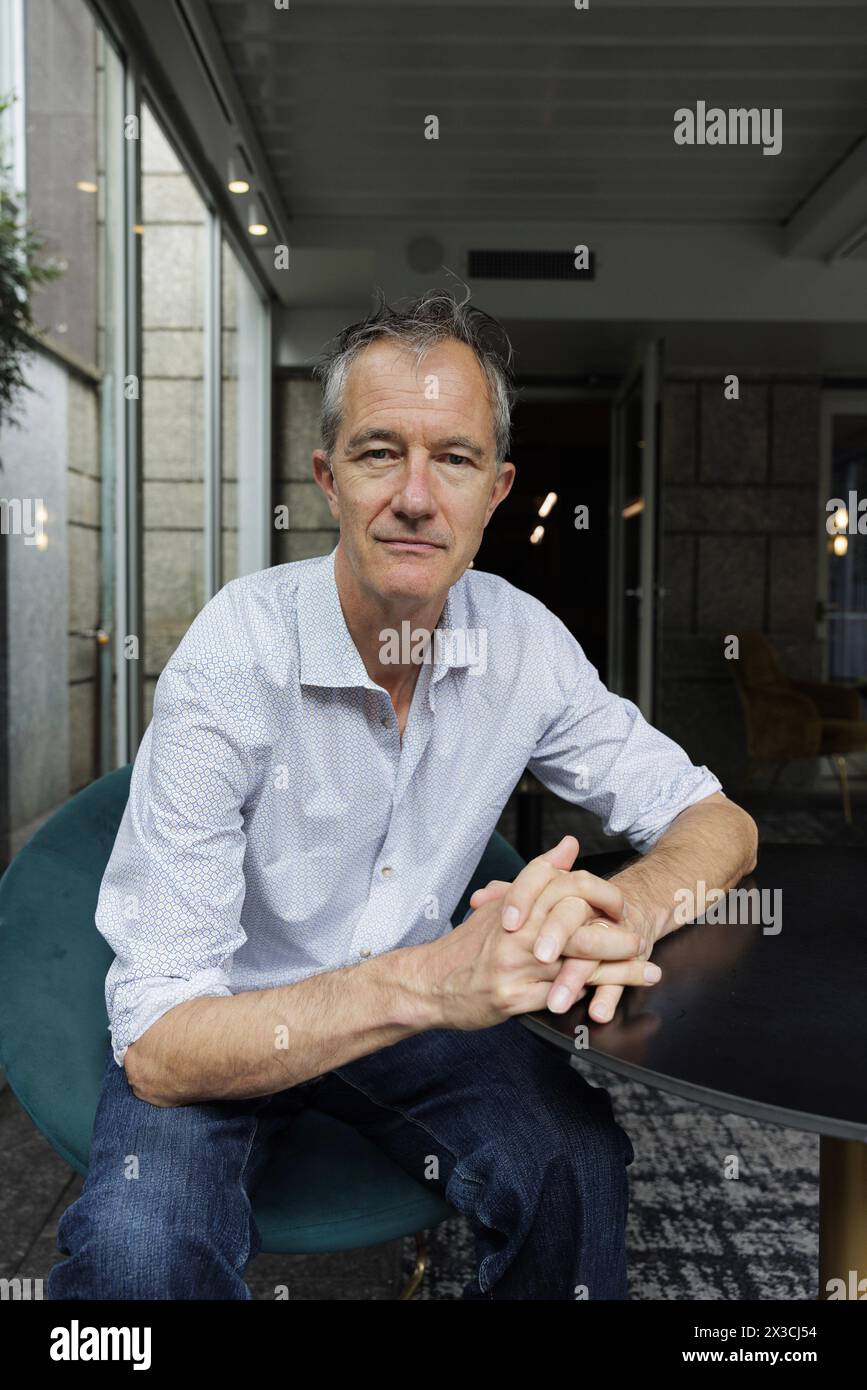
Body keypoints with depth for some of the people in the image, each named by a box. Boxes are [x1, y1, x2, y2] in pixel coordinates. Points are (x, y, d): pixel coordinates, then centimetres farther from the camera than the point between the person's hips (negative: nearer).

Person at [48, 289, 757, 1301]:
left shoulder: (521, 640, -12)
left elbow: (718, 823, -6)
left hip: (417, 1005, 4)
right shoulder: (229, 665, -26)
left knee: (578, 1161, -22)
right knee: (140, 1248, -30)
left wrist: (625, 909, -31)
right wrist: (427, 981, -43)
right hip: (229, 1028, -3)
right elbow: (157, 1045, -27)